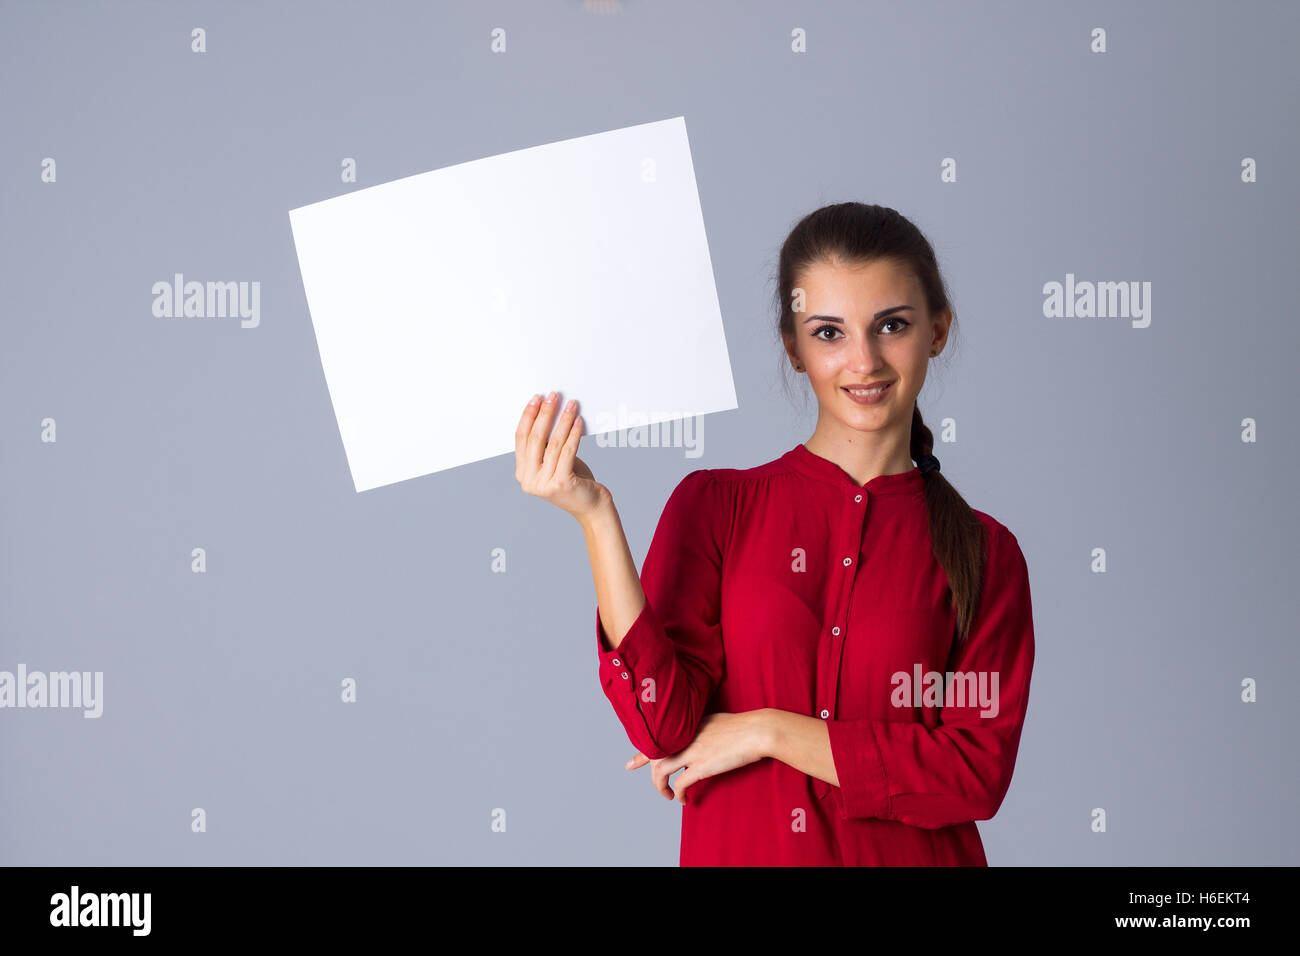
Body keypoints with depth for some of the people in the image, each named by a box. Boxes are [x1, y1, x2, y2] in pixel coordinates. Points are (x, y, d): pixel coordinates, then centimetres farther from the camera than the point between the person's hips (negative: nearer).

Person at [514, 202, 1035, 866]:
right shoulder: (712, 505, -1)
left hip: (912, 856, 0)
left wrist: (770, 731, -13)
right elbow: (666, 729, -12)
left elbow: (979, 771, -9)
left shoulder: (986, 554, -1)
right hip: (739, 850, 0)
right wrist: (595, 515, -19)